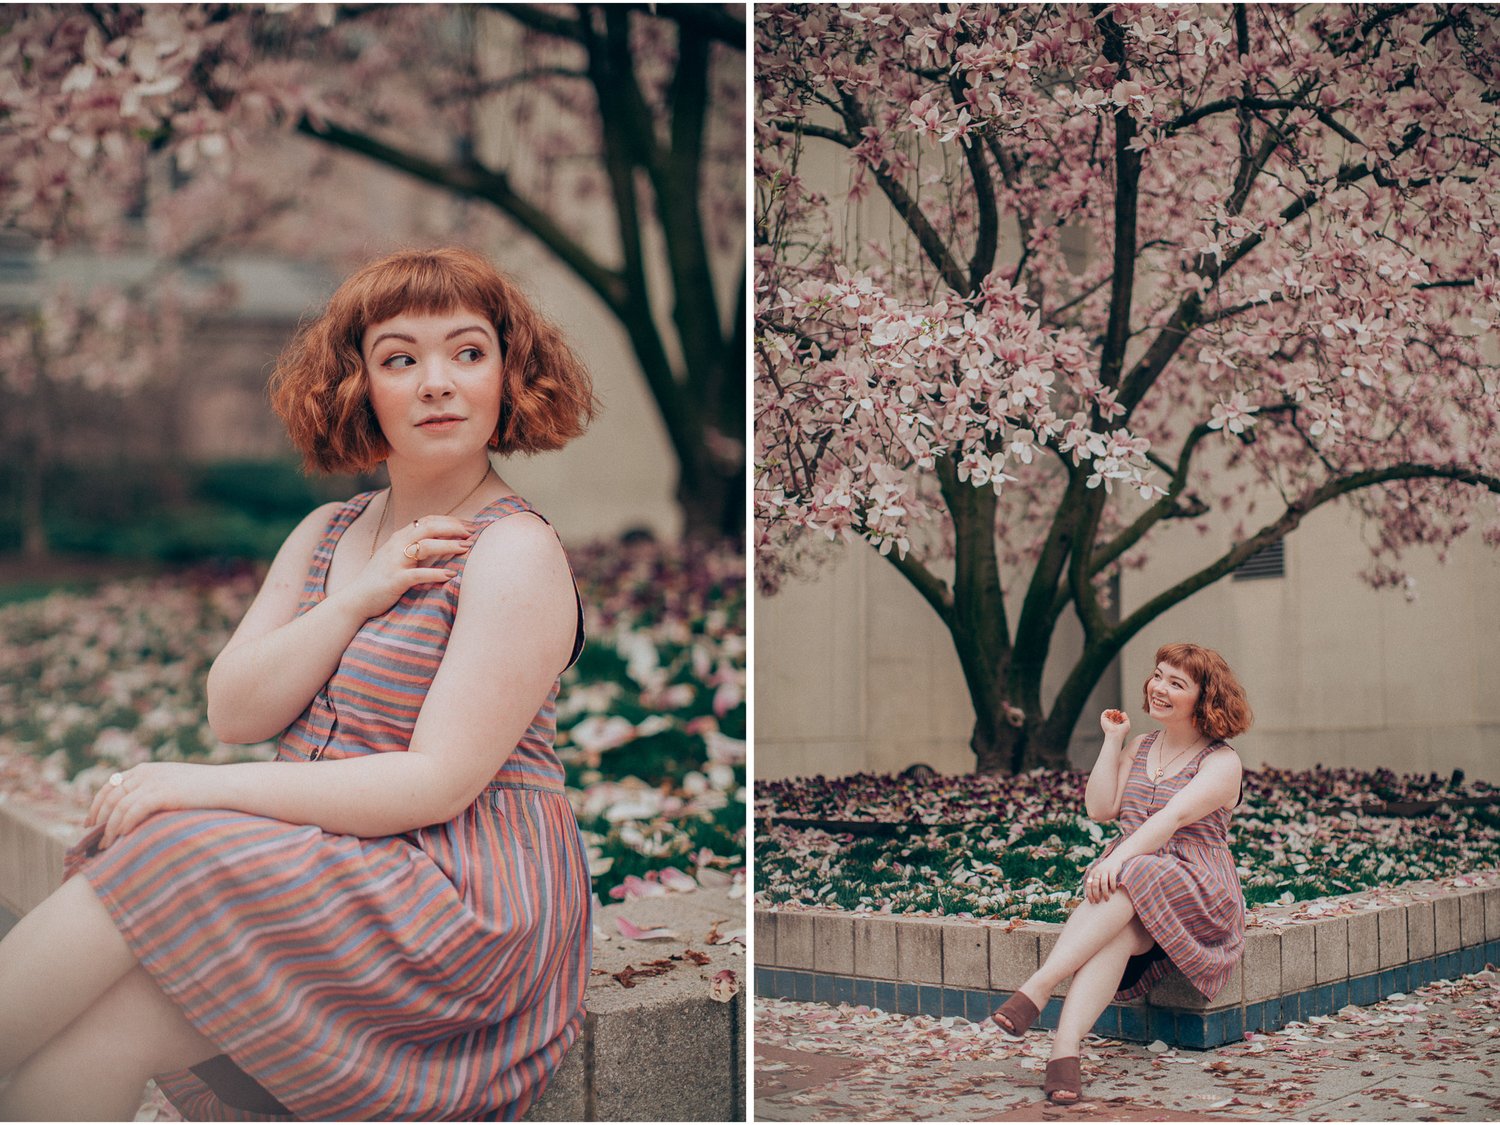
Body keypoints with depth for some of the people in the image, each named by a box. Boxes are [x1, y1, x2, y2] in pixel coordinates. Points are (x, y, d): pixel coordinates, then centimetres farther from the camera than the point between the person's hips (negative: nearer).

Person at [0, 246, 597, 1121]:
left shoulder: (516, 551, -8)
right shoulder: (326, 534, 16)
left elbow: (440, 783, -16)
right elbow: (234, 713, 6)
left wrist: (209, 787, -16)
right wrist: (357, 599, -9)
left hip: (463, 898, -6)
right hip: (320, 868, 7)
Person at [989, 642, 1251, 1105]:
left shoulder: (1222, 762, -1)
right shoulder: (1139, 747, 20)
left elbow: (1173, 817, -18)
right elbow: (1099, 809, 10)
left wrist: (1117, 860, -32)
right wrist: (1112, 741, 6)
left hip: (1195, 892, -4)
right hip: (1126, 888, 4)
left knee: (1125, 885, -37)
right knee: (1115, 935, -33)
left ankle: (1036, 989, -48)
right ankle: (1063, 1053, -53)